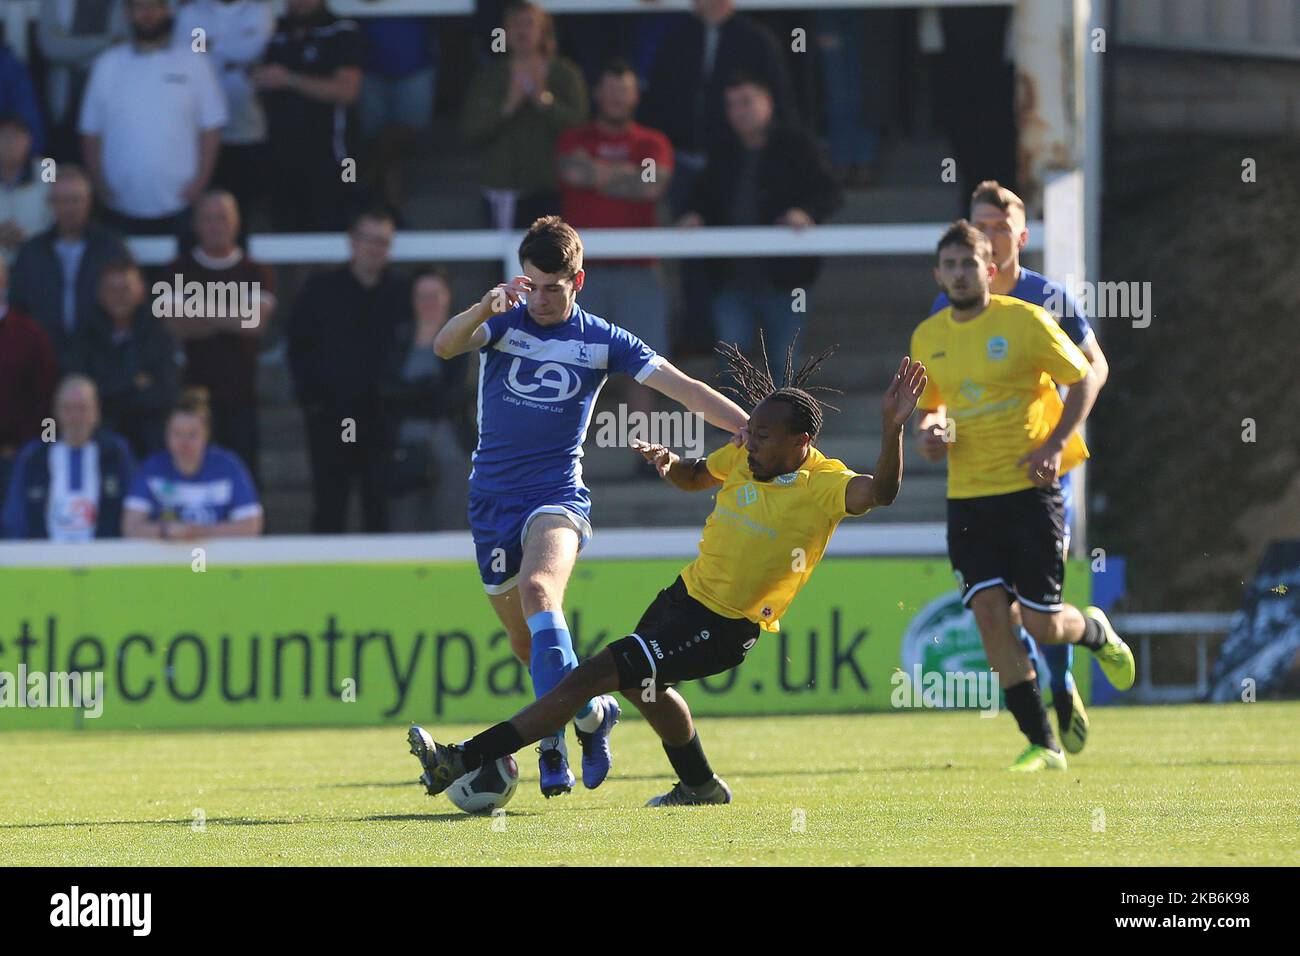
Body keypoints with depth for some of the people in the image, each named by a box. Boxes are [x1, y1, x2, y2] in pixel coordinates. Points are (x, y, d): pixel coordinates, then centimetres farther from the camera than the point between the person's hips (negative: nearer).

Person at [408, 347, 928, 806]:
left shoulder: (825, 485, -19)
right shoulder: (744, 457, 1)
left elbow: (880, 491, -38)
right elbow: (695, 475, 20)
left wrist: (893, 428, -53)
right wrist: (669, 462, -2)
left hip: (724, 629, -9)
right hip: (686, 593, 9)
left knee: (592, 675, -16)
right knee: (641, 685, 32)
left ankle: (465, 760, -16)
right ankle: (700, 785, 52)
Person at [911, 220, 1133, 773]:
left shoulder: (1025, 322, -7)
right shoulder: (927, 338, 7)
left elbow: (1084, 379, 0)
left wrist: (1055, 445, -12)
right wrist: (929, 430, -2)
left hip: (1029, 488, -4)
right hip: (967, 495, 4)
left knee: (1040, 622, -5)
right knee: (988, 611, -11)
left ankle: (1095, 631, 33)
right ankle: (1042, 744, -3)